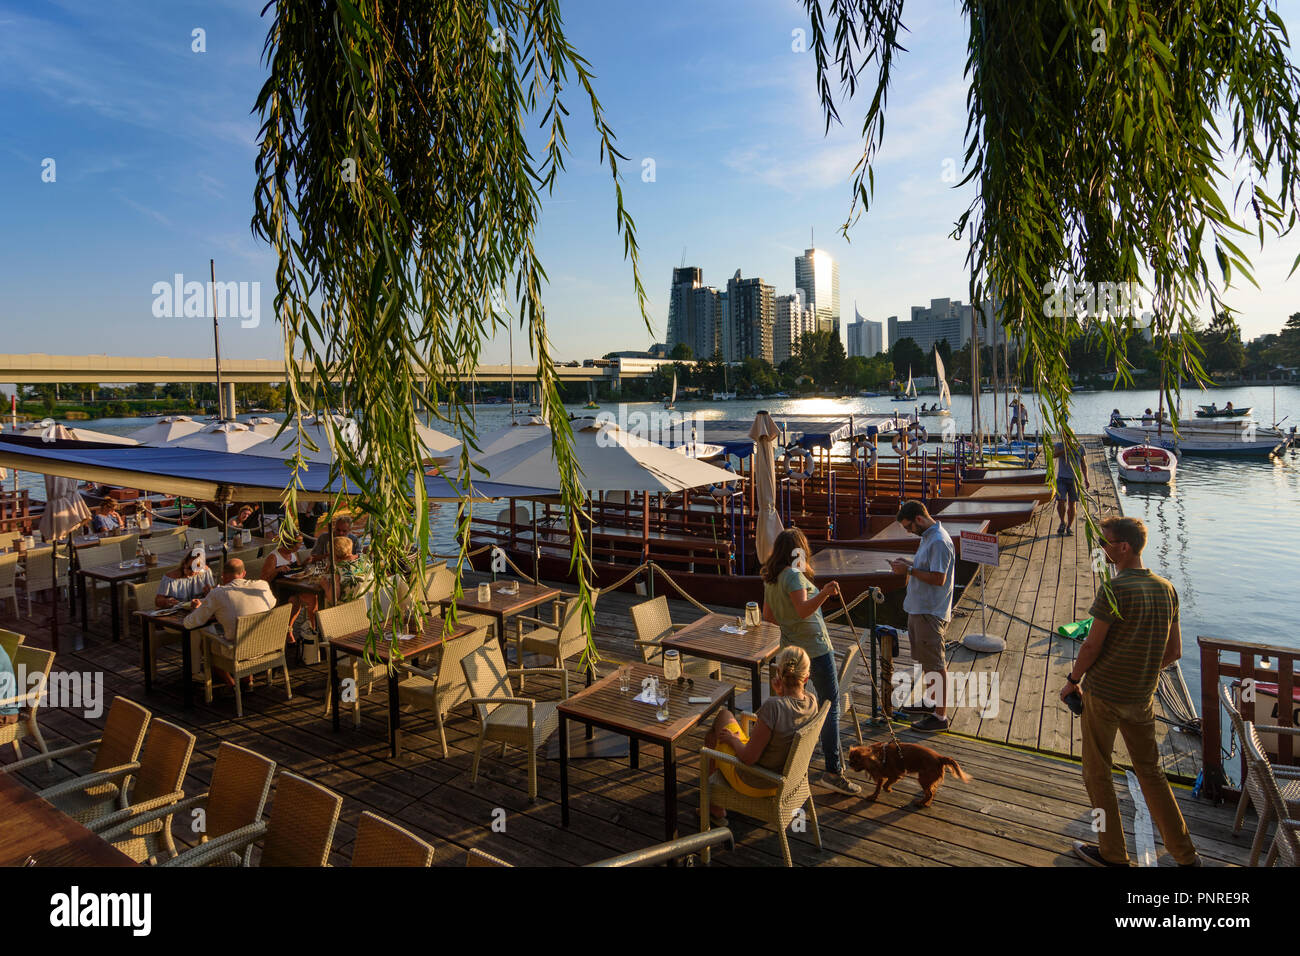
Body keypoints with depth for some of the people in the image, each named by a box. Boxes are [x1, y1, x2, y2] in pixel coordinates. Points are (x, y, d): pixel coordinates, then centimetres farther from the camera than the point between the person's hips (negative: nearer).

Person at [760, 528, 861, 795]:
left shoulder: (770, 578, 8)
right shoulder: (794, 575, -18)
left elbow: (768, 615, 15)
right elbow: (803, 609, -32)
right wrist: (824, 593, -46)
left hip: (792, 647, 9)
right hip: (815, 648, -9)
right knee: (831, 705, -5)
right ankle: (833, 772, -5)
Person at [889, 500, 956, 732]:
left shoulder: (939, 542, -22)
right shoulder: (928, 537, 10)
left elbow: (938, 578, -26)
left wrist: (909, 570, -20)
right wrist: (907, 563, 6)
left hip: (931, 613, -11)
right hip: (919, 609, 11)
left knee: (936, 664, -3)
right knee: (925, 659, 23)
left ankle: (940, 716, 5)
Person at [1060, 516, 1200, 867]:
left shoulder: (1114, 590, -20)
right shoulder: (1166, 589, 1)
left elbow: (1091, 646, -16)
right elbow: (1174, 651, 7)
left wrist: (1072, 680, -1)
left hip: (1103, 694, -6)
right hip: (1142, 697, 6)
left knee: (1097, 773, 10)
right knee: (1150, 772, 20)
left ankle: (1113, 854, 21)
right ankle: (1185, 855, 26)